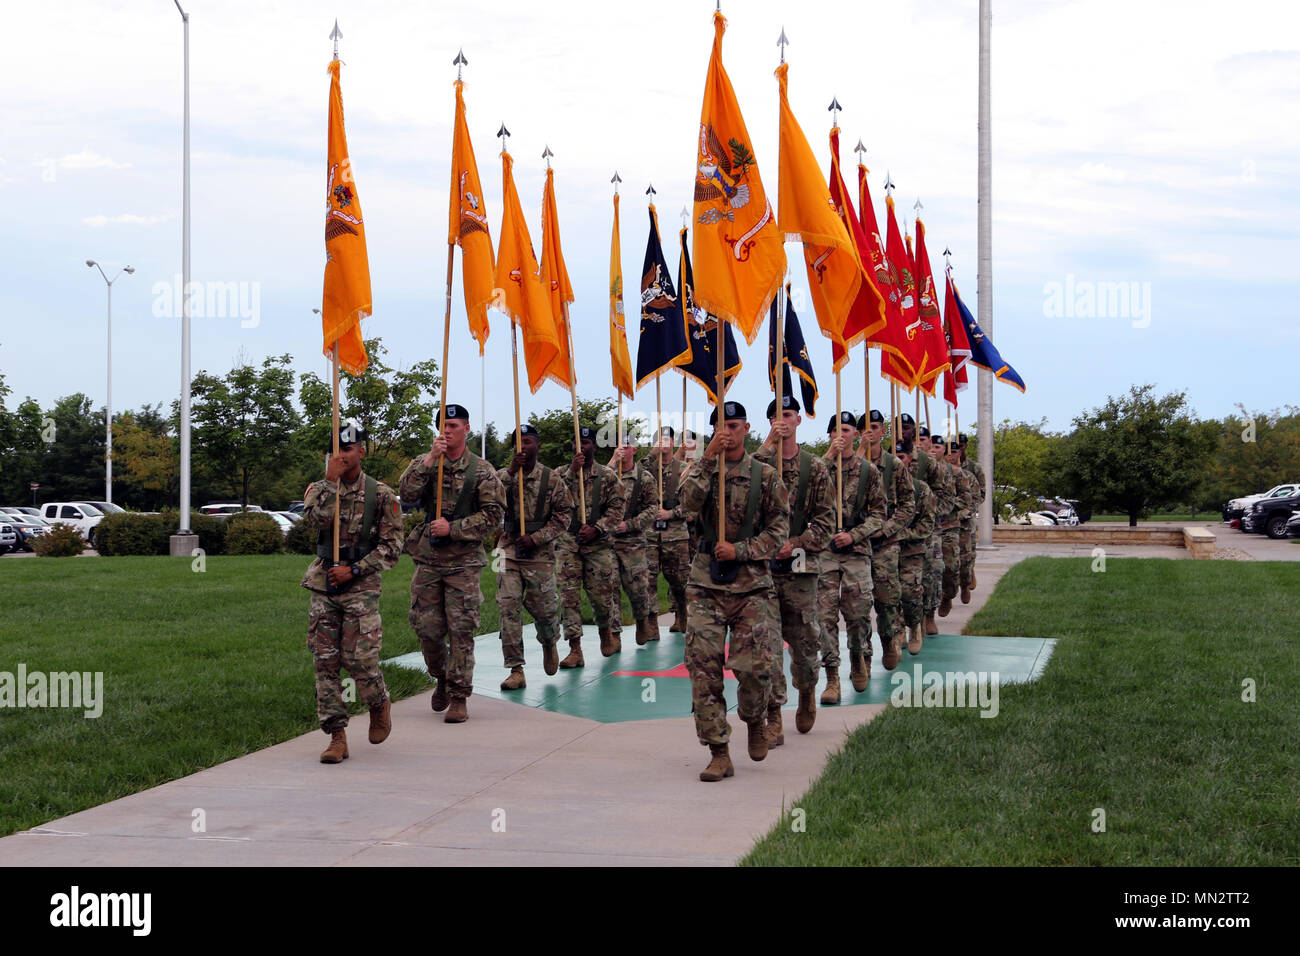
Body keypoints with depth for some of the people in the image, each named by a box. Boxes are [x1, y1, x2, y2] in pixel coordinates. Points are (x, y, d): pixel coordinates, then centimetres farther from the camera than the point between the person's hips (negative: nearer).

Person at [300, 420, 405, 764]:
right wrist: (331, 480, -16)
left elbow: (392, 547, -2)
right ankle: (337, 736, 5)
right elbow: (315, 517, -14)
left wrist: (354, 570, -9)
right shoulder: (319, 488, 8)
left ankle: (380, 705, 22)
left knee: (359, 658, -9)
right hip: (324, 584, 3)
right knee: (325, 661, -1)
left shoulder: (380, 494, 1)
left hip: (361, 586, -3)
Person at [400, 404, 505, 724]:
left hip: (464, 562, -2)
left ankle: (458, 697, 4)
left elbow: (493, 515, -3)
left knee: (461, 631, -4)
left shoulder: (481, 471, 1)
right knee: (427, 628, 4)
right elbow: (407, 495, -10)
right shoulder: (424, 464, 7)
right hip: (428, 561, 2)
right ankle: (442, 678, 30)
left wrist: (453, 528, -12)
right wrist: (429, 460, -18)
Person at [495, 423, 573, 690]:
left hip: (540, 555, -1)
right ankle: (516, 670, -3)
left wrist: (536, 538, -10)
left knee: (544, 608, 4)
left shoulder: (552, 479, 1)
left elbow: (564, 514, 0)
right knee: (508, 609, -7)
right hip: (508, 553, 1)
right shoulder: (502, 476, 6)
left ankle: (549, 644, 38)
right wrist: (511, 472, -20)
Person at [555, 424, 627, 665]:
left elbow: (617, 507, -1)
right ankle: (575, 650, -6)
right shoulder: (561, 473, 7)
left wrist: (597, 528, -13)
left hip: (598, 543, -1)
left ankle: (606, 633, 33)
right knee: (569, 594, -6)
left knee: (601, 594, 4)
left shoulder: (608, 476, 4)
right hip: (567, 541, 1)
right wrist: (572, 472, -18)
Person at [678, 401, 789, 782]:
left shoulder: (765, 475, 4)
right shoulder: (701, 469, 9)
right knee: (703, 667, -4)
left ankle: (756, 720, 26)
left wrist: (740, 550, -10)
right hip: (706, 582, 2)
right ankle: (719, 753, 3)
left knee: (754, 667, -7)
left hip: (752, 583, -1)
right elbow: (690, 501, -12)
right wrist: (708, 459, -20)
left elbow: (779, 529, 1)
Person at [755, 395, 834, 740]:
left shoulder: (815, 467, 6)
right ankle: (773, 719, -1)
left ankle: (806, 692, 38)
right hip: (762, 565, -1)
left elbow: (826, 519, 4)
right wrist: (769, 443, -21)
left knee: (804, 640, 9)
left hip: (800, 567, 1)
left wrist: (796, 543, -9)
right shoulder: (759, 460, 6)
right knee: (767, 641, -6)